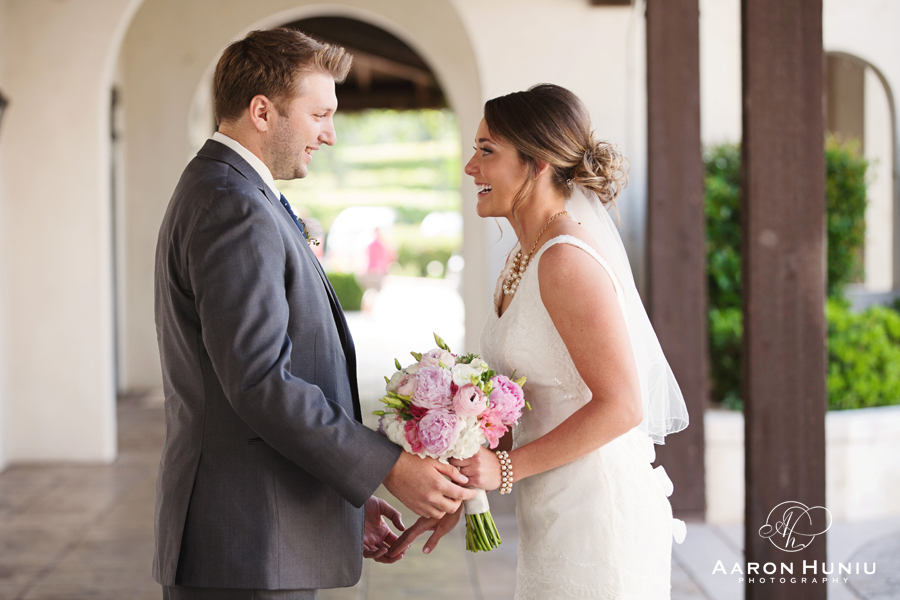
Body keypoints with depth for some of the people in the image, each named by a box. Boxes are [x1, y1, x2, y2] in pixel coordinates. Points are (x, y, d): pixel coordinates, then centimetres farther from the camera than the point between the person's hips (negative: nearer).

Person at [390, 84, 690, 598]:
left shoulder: (566, 260, -18)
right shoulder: (527, 257, 10)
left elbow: (619, 406, -21)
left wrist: (505, 468, -19)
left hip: (597, 513, -9)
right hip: (554, 513, 9)